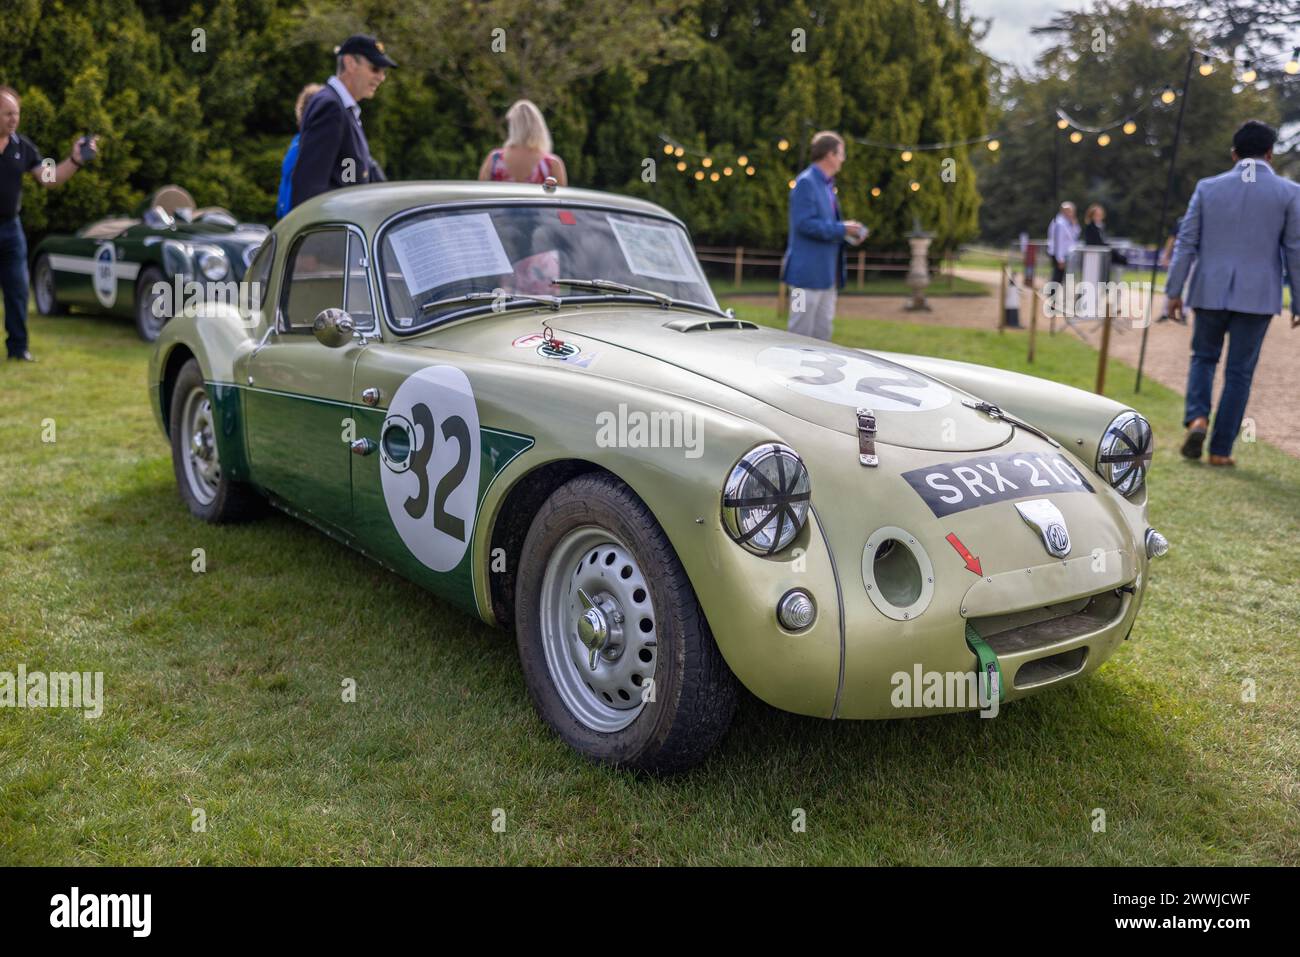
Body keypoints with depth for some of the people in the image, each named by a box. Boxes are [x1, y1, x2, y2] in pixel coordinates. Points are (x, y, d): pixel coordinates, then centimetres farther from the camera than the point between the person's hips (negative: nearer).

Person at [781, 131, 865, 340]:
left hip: (827, 273, 9)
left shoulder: (826, 184, 17)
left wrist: (846, 228, 6)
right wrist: (841, 229, -15)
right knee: (802, 334, -4)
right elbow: (805, 223, -20)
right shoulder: (806, 182, -11)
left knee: (822, 333, 12)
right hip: (808, 273, -9)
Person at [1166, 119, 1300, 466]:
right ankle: (1220, 449, 8)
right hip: (1257, 295, -1)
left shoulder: (1207, 188, 2)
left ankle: (1196, 418, -5)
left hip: (1210, 291, 1)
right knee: (1239, 371, 5)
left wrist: (1174, 291, 7)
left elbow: (1186, 242, 2)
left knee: (1203, 357, 19)